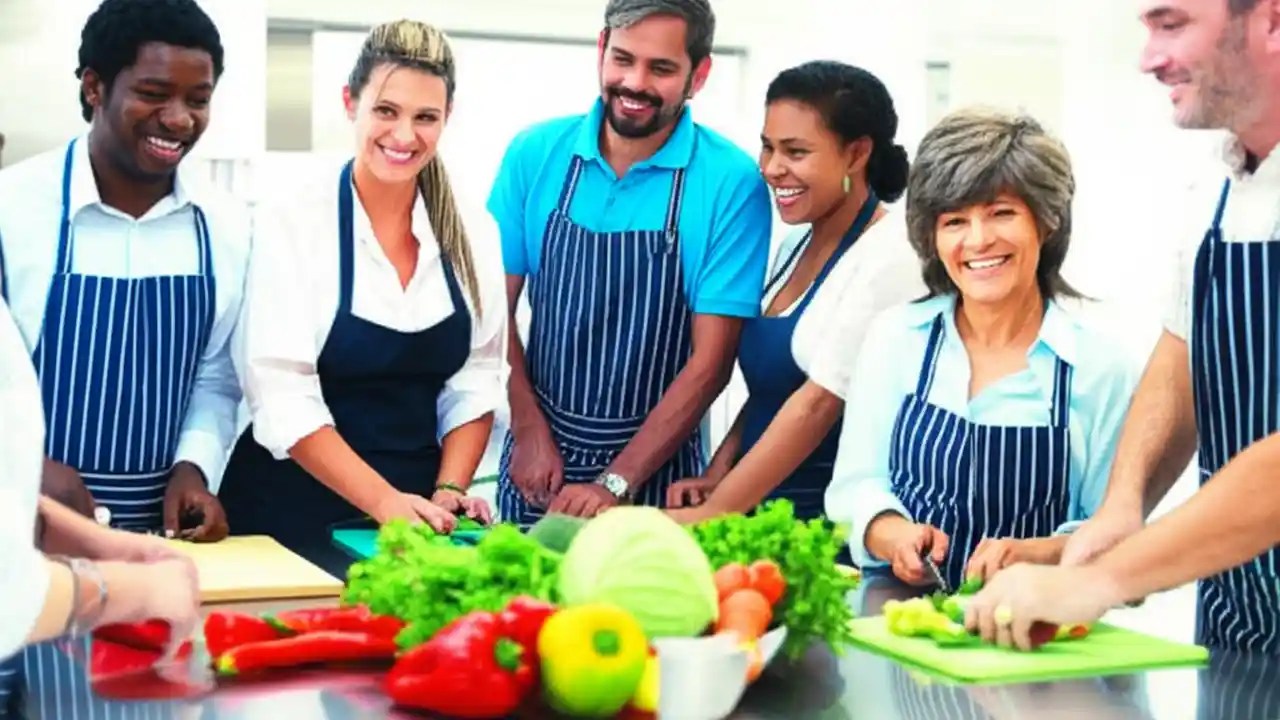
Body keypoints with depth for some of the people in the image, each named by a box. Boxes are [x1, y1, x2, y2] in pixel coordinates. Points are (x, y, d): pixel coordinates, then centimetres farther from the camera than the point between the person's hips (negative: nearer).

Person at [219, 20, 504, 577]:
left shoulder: (471, 236, 1)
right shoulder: (293, 222, -11)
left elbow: (475, 383, 5)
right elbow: (283, 397, -16)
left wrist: (447, 491, -9)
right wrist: (384, 501, -23)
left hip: (418, 509, 3)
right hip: (297, 509, -3)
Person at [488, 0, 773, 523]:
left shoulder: (731, 182, -12)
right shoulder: (535, 153, -4)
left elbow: (711, 359, -13)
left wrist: (615, 483, -17)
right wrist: (529, 429, -10)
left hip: (655, 467, -2)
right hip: (538, 454, 3)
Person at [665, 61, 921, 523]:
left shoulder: (890, 258, -13)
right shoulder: (795, 244, 10)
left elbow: (819, 402, -17)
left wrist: (715, 513, -16)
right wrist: (716, 475, 2)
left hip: (829, 521, -6)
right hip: (761, 508, 7)